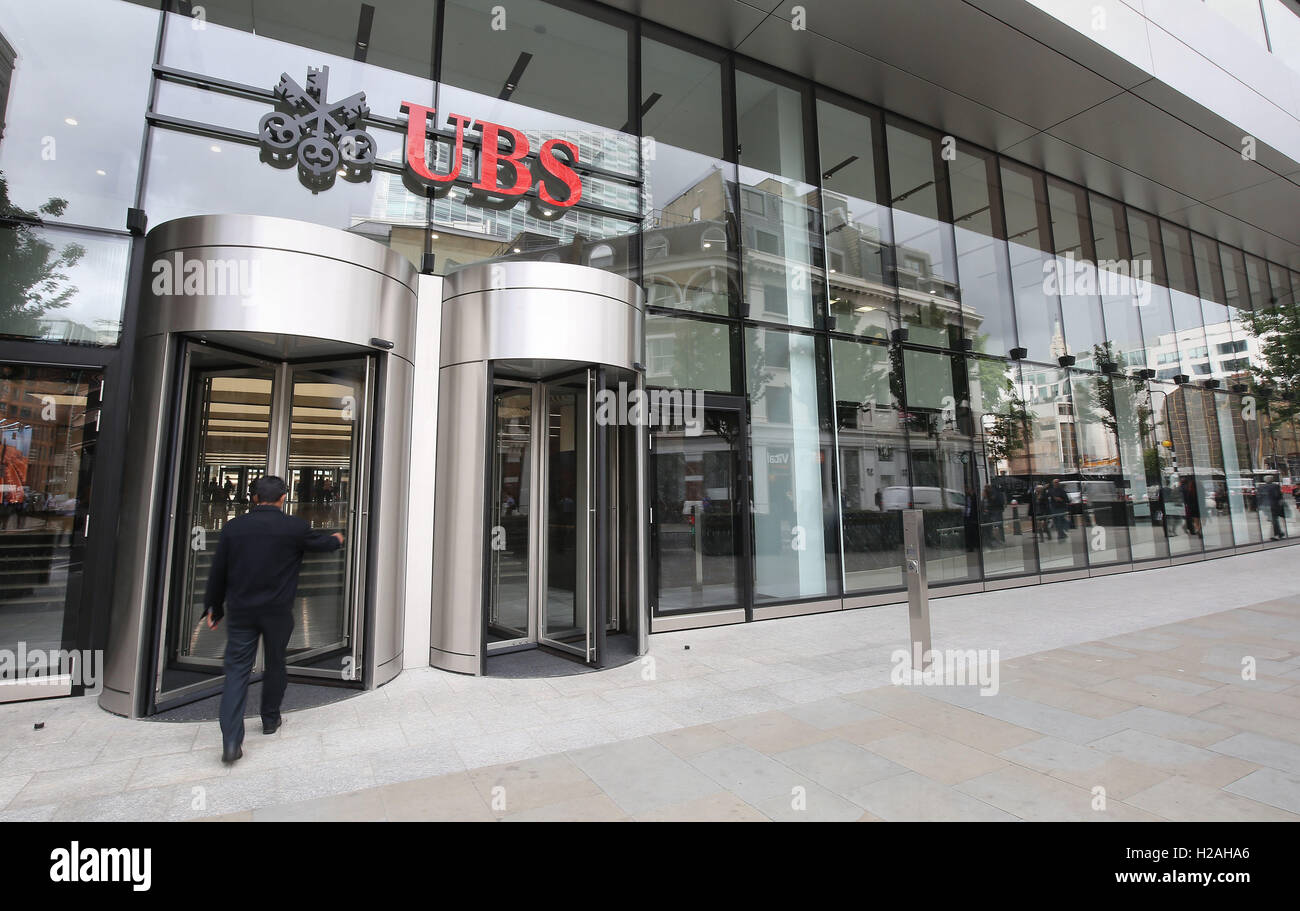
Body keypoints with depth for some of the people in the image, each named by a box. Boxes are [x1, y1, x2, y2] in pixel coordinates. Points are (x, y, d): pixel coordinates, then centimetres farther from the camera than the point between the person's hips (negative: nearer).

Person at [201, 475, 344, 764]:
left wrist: (213, 607, 15)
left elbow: (218, 572, 4)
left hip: (241, 610, 1)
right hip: (278, 610, -1)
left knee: (236, 670, 5)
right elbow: (322, 542, 10)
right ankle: (270, 720, 33)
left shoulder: (233, 526, -2)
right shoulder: (294, 527, -9)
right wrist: (337, 539, 33)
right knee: (275, 664, 17)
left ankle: (231, 741, -3)